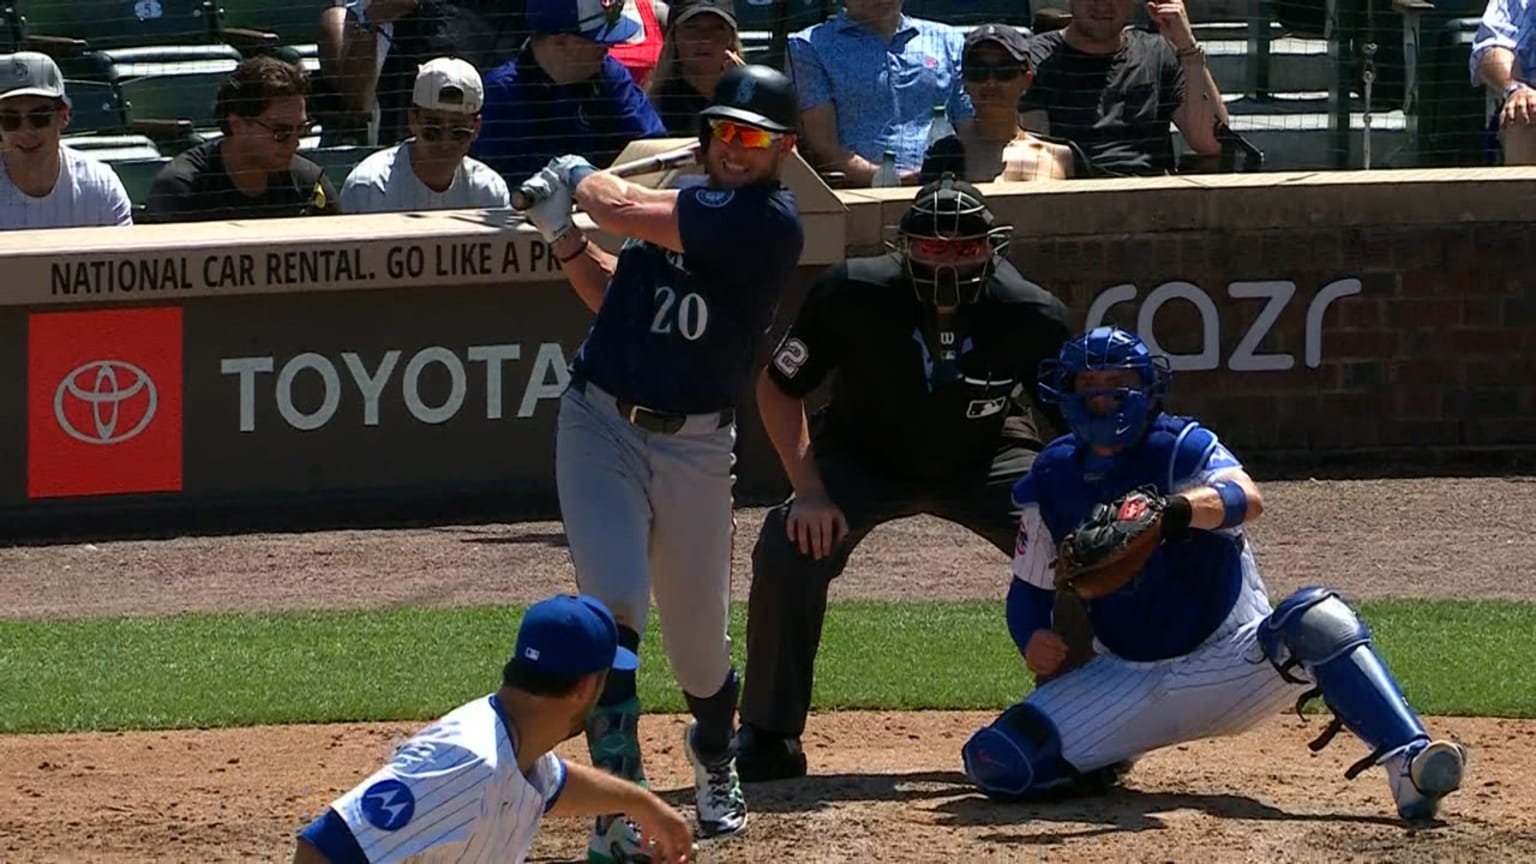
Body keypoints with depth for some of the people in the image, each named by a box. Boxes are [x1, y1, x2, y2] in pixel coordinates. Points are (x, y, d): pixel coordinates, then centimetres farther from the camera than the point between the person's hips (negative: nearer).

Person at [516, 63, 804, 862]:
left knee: (699, 642, 10)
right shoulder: (686, 202, 8)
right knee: (614, 605, -17)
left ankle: (714, 757, 44)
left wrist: (583, 178, 4)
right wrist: (565, 238, 7)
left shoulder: (768, 220, -14)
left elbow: (621, 210, -16)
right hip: (600, 427, 3)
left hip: (692, 445, -3)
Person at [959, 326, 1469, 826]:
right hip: (1128, 682, 3)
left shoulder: (1182, 447, -10)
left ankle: (1409, 763, -47)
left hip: (1231, 664, -3)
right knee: (995, 762, -17)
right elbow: (1030, 588, 11)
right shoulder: (1051, 479, 3)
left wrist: (1178, 509, -54)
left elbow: (1248, 499, -32)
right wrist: (1032, 640, -13)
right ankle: (1104, 754, 14)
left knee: (1317, 618, -35)